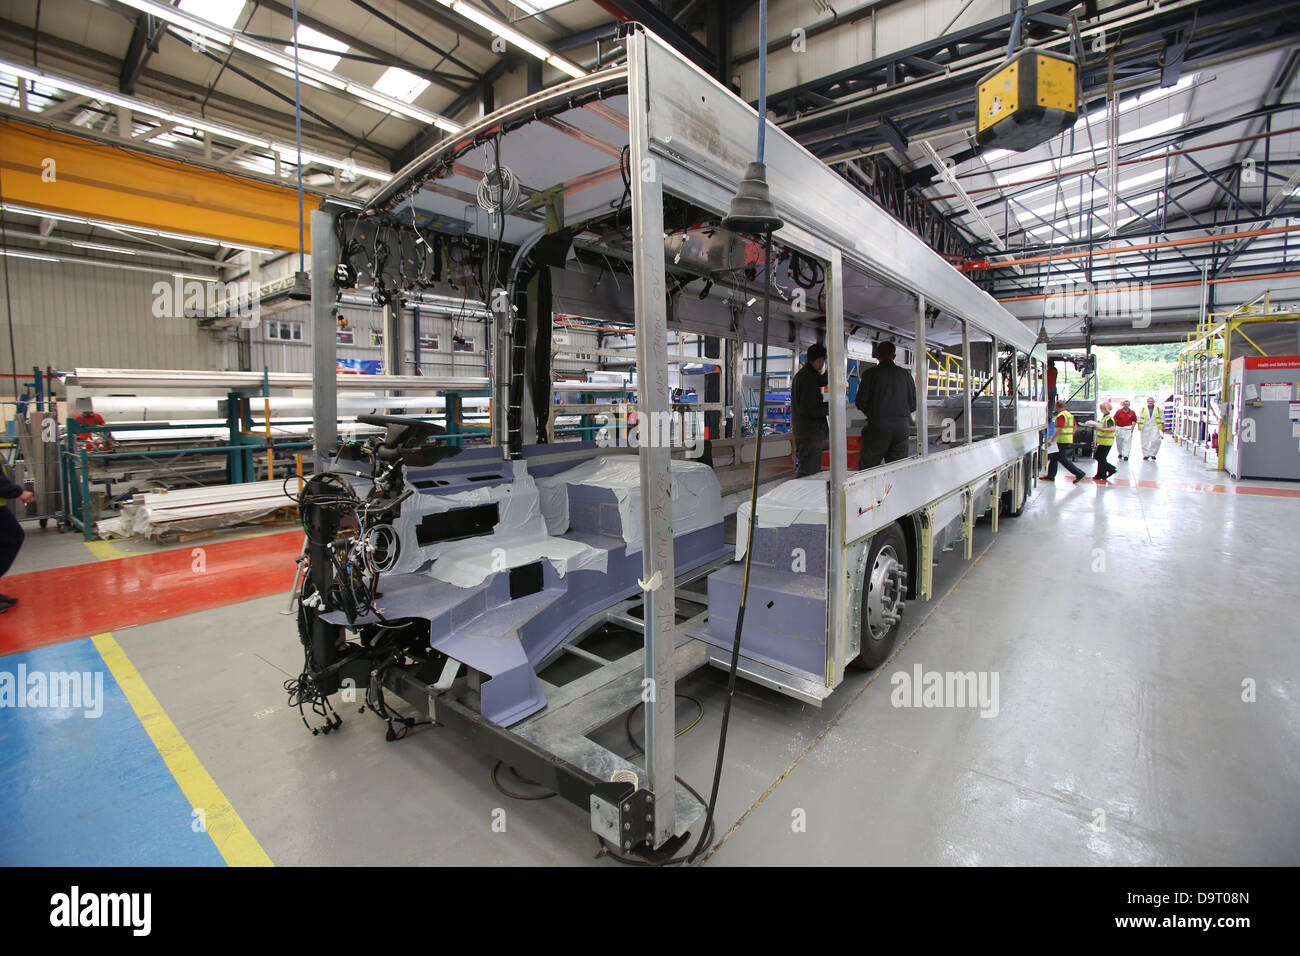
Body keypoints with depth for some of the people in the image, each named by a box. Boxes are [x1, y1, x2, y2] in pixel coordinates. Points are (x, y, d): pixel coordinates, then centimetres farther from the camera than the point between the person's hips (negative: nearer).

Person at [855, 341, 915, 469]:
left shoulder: (870, 373, -3)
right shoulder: (906, 374, 7)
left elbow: (860, 403, -4)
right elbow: (913, 405, 10)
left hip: (878, 426, -4)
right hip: (902, 427, 4)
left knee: (866, 468, 1)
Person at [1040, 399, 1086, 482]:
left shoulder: (1061, 416, -15)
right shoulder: (1070, 414, 14)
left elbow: (1059, 429, -24)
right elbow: (1074, 427, 20)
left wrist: (1051, 439, -23)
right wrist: (1071, 437, 28)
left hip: (1062, 440, -10)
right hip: (1069, 440, 10)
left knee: (1062, 459, -5)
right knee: (1054, 457, 14)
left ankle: (1079, 473, -5)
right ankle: (1050, 476, 16)